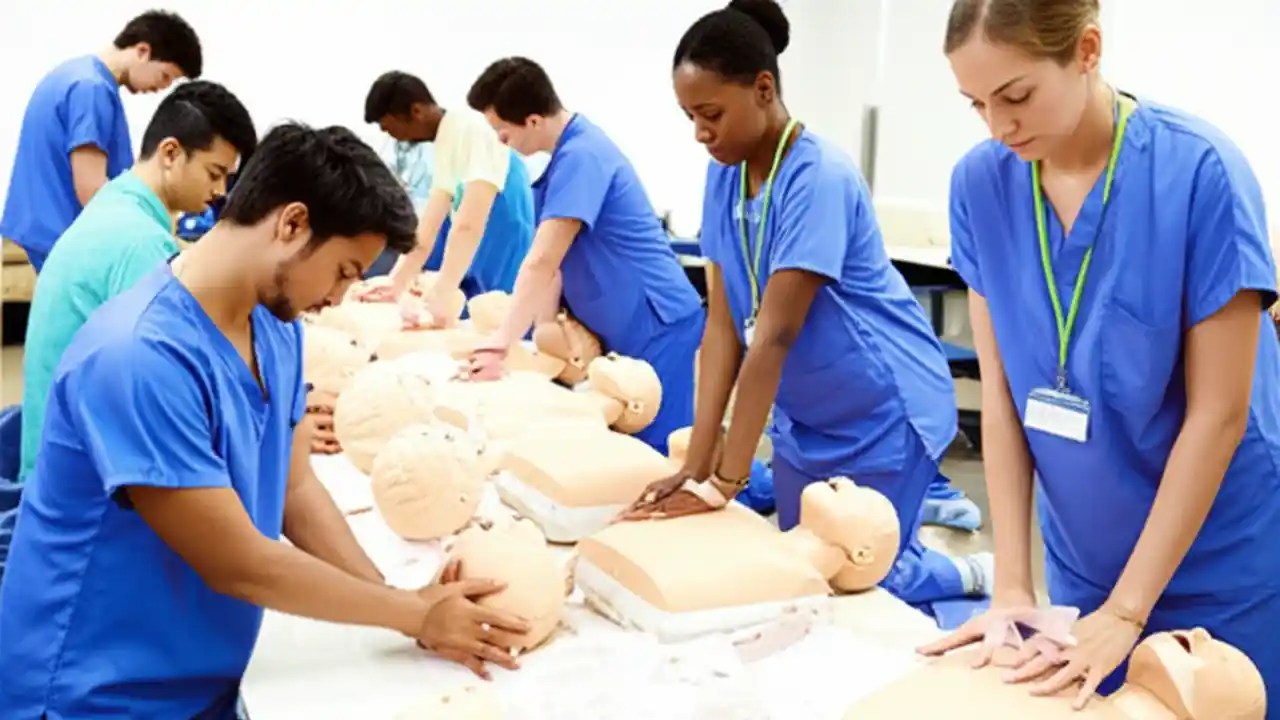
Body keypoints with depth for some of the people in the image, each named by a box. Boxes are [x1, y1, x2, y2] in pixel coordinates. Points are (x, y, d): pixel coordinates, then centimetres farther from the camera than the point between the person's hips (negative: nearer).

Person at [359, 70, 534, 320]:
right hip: (481, 282, 9)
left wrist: (439, 297, -32)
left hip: (508, 285, -9)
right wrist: (396, 286, 3)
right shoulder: (446, 140, 10)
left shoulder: (471, 129, -17)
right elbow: (428, 226, 10)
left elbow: (469, 225, -27)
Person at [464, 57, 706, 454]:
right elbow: (555, 264, 11)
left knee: (655, 453, -4)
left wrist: (498, 347, -26)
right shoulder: (569, 154, 10)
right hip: (624, 331, 10)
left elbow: (541, 263, -26)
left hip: (657, 327, -10)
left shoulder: (581, 157, -21)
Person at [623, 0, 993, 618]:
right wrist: (696, 465, -13)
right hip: (803, 416, 8)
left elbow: (773, 337, -30)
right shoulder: (724, 177, -3)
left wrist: (723, 484, -29)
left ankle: (974, 580, 29)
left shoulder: (819, 179, -26)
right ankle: (956, 573, 36)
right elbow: (723, 324, -6)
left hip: (880, 412, -7)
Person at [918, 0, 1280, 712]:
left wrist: (1125, 611, -17)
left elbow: (1217, 413, -18)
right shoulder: (981, 183, -9)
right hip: (1082, 565, 3)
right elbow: (1001, 389, -5)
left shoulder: (1201, 171, -20)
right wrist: (1012, 585, -9)